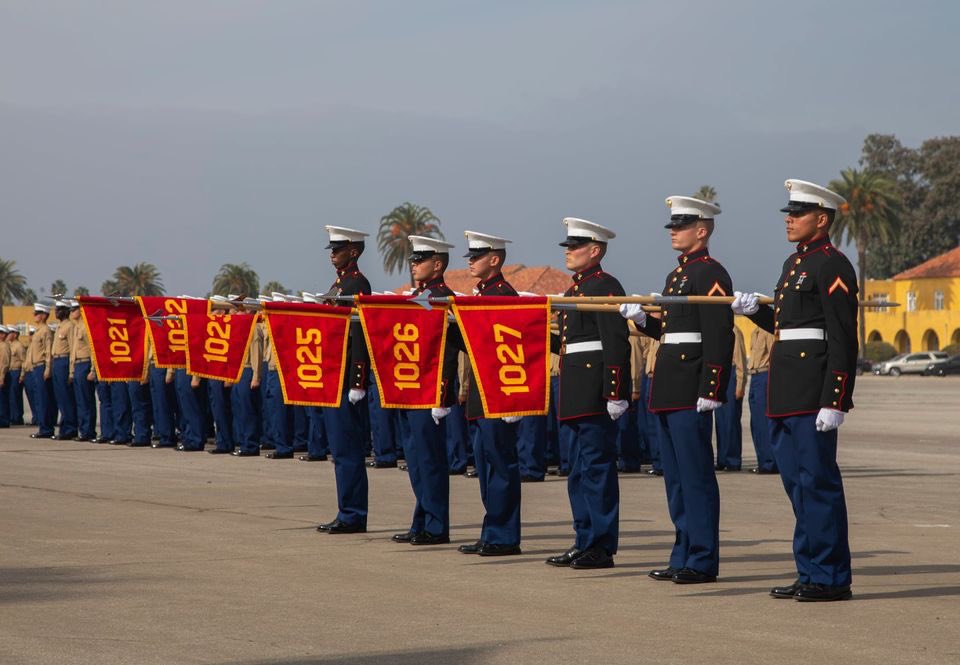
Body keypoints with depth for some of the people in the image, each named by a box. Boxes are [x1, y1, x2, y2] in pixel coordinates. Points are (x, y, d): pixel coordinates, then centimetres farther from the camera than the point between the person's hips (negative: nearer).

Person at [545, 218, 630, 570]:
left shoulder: (605, 287, -11)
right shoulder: (574, 289, 18)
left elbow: (617, 343, -18)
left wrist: (616, 393, -22)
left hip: (594, 393, -10)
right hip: (574, 394, 10)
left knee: (597, 468, -6)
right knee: (579, 471, 12)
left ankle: (602, 548, -2)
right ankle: (585, 542, 18)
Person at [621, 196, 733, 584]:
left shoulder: (710, 274, -10)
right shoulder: (676, 275, 19)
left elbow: (719, 336, -17)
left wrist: (710, 391, -21)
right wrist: (642, 319, 7)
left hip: (691, 392, -10)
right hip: (668, 391, 10)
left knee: (696, 475, -6)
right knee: (675, 477, 12)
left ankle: (703, 562, -2)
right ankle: (684, 556, 17)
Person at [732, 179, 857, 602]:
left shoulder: (832, 266, -11)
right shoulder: (794, 263, 18)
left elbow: (843, 341, -16)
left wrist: (834, 402, -20)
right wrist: (755, 311, 6)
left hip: (812, 392, -10)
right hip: (785, 393, 10)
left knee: (818, 481, -6)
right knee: (797, 483, 11)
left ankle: (831, 579, -1)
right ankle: (810, 573, 17)